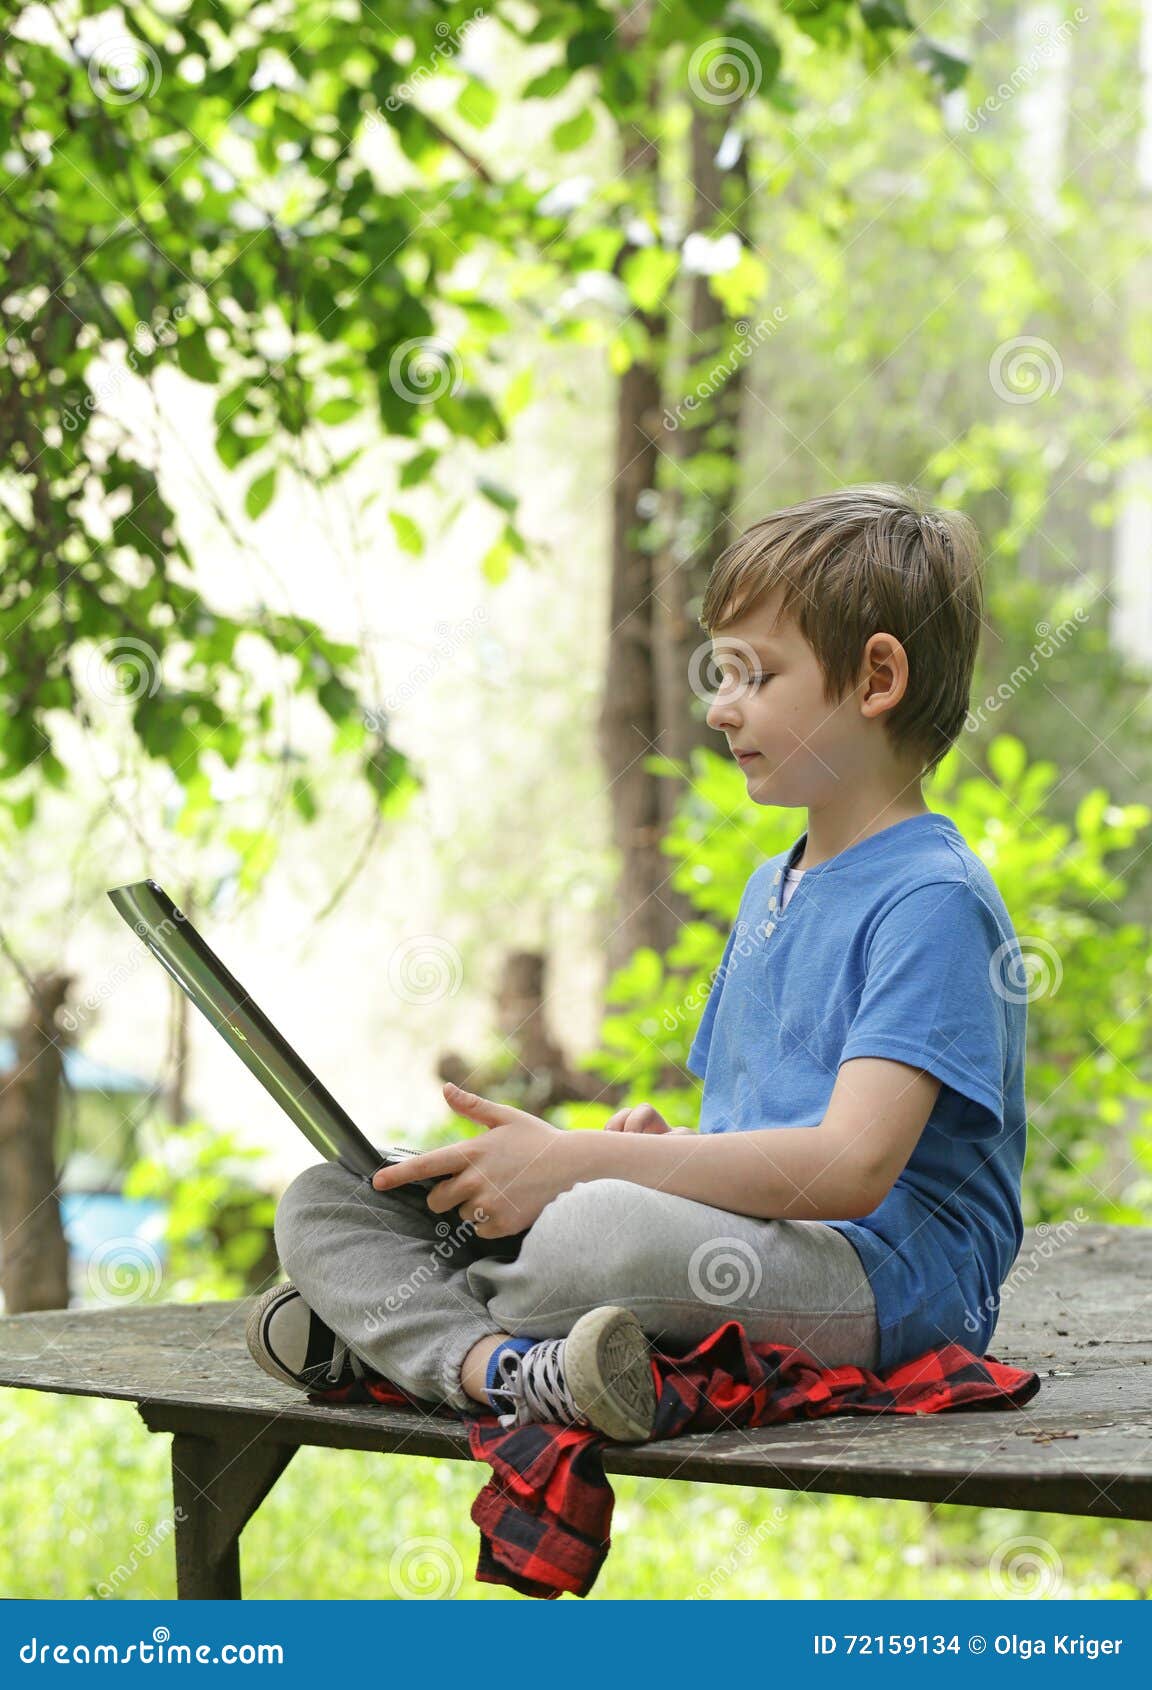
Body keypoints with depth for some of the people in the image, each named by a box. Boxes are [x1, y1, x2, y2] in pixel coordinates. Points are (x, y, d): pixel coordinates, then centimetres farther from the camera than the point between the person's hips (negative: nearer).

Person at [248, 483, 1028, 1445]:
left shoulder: (933, 898, -8)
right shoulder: (771, 887, 24)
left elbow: (852, 1167, -21)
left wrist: (579, 1163, -21)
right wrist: (664, 1146, 4)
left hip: (886, 1282, -9)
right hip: (738, 1246, 9)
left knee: (598, 1232, -41)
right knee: (325, 1202, -3)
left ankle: (386, 1322, -12)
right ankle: (503, 1367, -29)